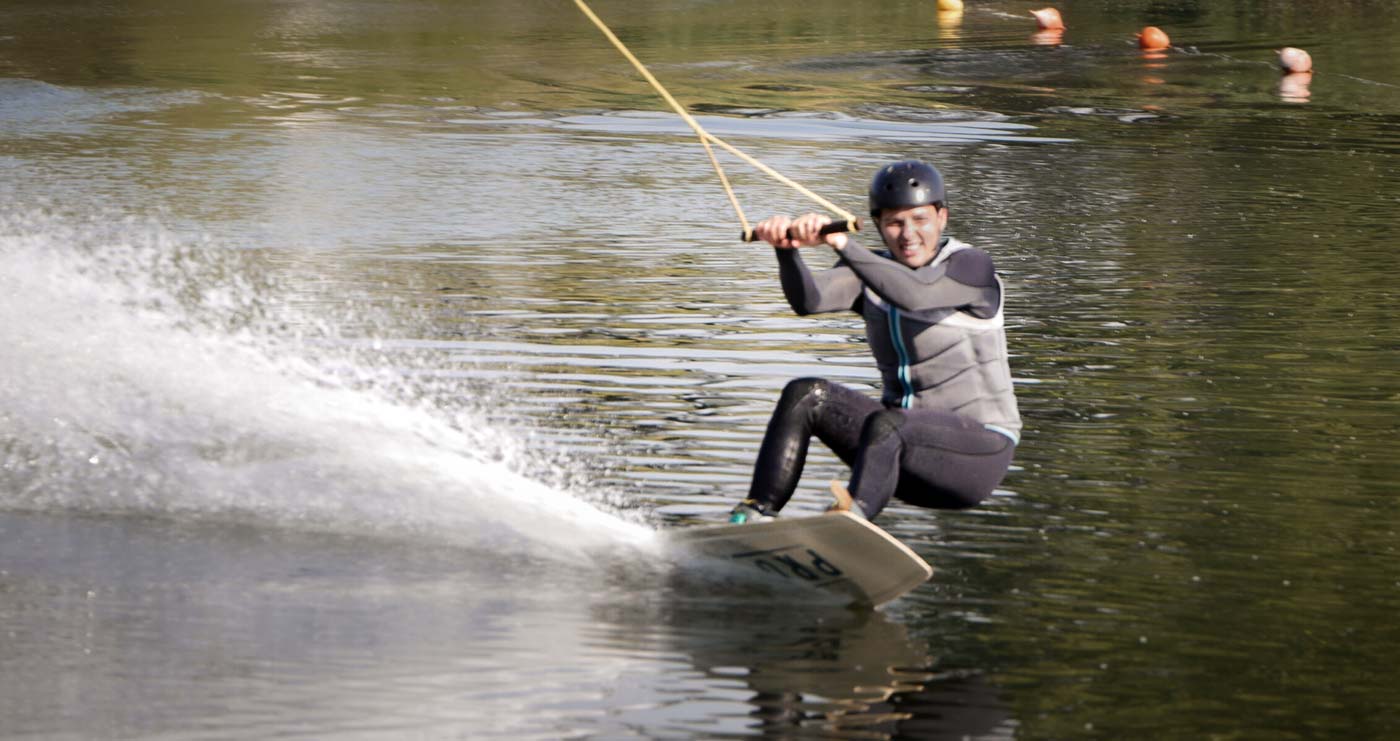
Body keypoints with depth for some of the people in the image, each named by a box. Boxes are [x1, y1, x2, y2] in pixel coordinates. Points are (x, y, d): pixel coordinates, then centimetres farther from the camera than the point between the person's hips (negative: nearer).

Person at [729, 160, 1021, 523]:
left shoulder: (971, 266, -10)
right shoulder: (872, 269, 6)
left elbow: (914, 295, -33)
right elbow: (809, 299, -15)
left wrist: (842, 244, -44)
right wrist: (787, 248, -36)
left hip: (979, 447, -6)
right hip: (904, 440, 6)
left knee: (886, 425, -35)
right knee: (805, 396, -11)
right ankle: (755, 515, -20)